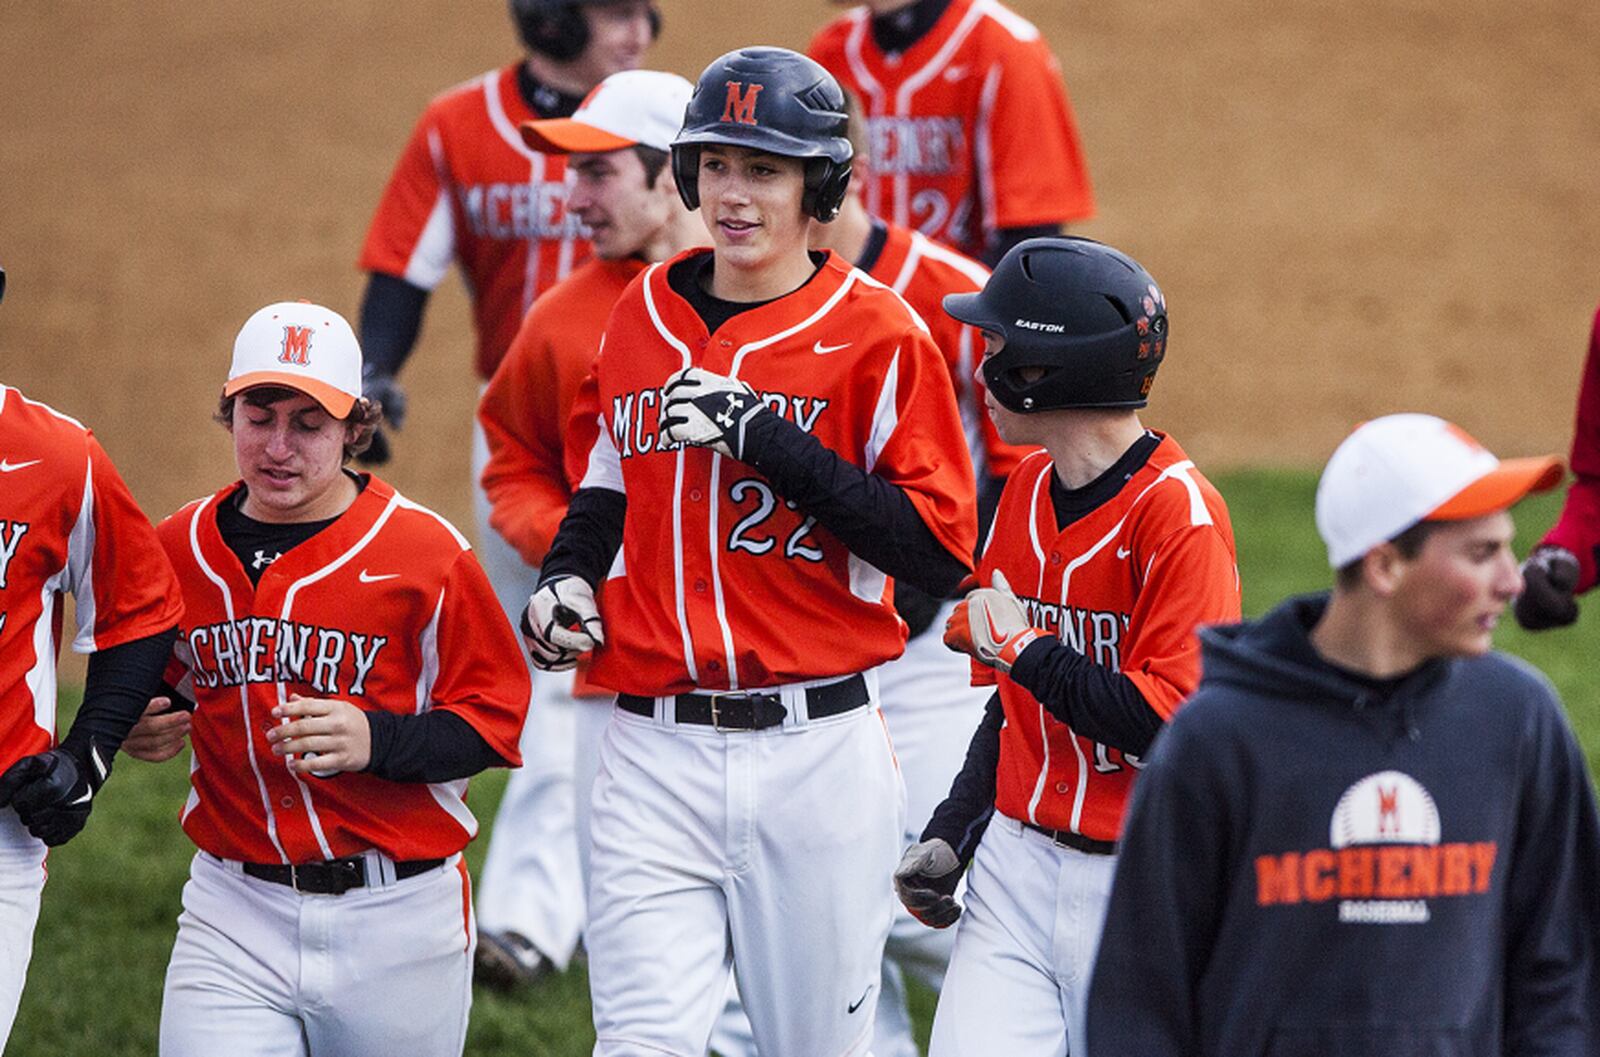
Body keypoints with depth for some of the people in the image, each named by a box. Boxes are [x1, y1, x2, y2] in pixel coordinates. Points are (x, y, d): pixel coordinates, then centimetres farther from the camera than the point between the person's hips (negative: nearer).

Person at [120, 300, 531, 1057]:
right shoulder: (180, 549, 6)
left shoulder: (424, 552, -7)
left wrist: (377, 742, -22)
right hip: (234, 917, 2)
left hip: (399, 917, -2)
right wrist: (144, 726, 1)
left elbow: (497, 717, -6)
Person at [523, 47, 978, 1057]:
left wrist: (767, 439, -15)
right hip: (655, 750, 3)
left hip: (820, 746, -3)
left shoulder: (876, 331, -4)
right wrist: (566, 575, 5)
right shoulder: (642, 314, 11)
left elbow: (944, 549, -11)